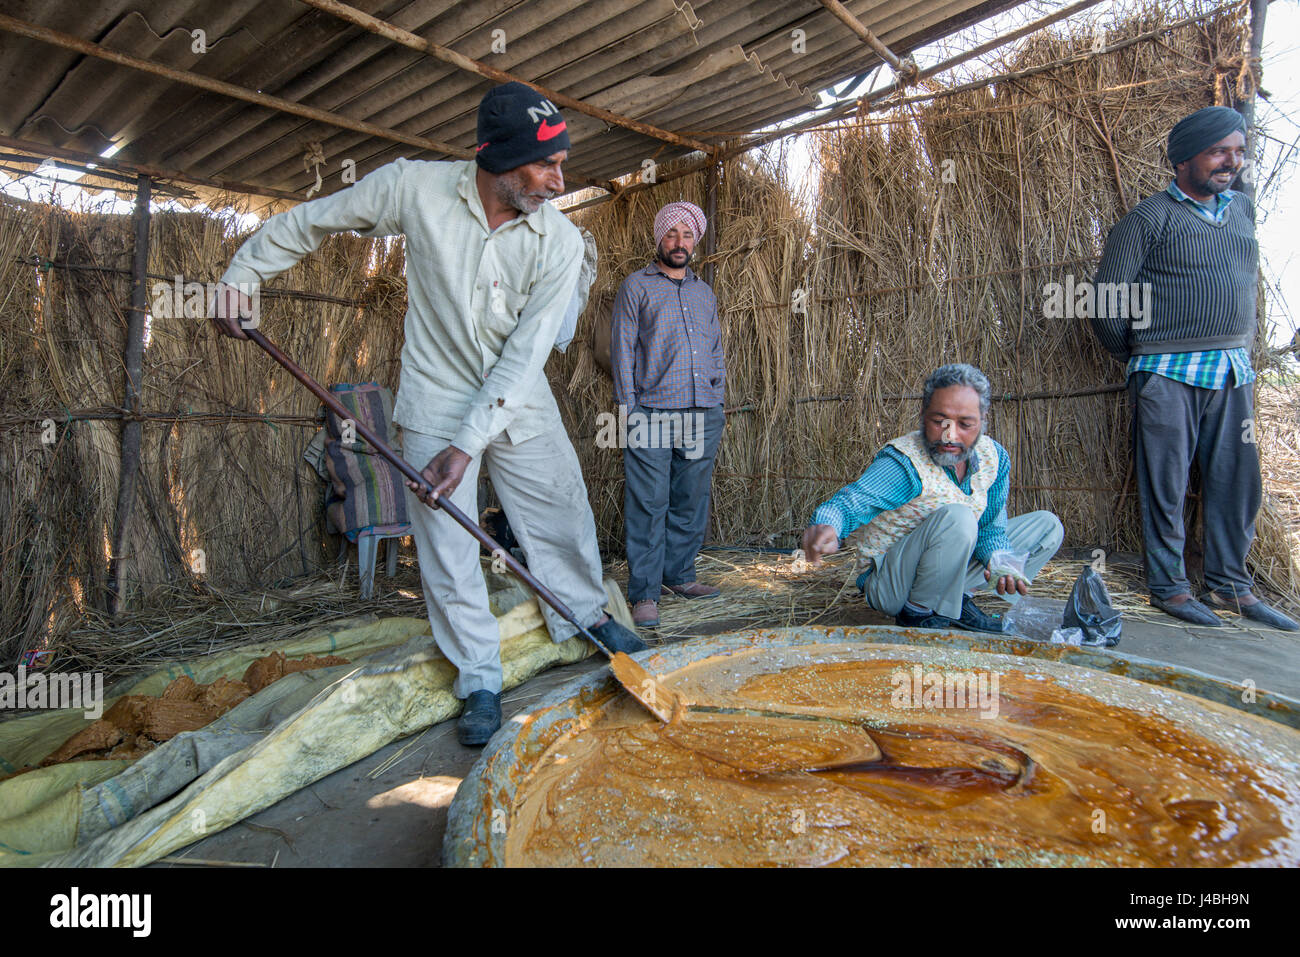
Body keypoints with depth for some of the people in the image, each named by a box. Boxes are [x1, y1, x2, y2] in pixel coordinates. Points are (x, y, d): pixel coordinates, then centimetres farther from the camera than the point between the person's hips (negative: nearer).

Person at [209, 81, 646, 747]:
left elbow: (524, 354, -16)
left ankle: (587, 615, 37)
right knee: (448, 549, 1)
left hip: (520, 403, 2)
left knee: (565, 519, 8)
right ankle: (480, 682, 17)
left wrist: (467, 444, -19)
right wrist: (238, 278, 7)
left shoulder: (561, 242, -13)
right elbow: (310, 222, 2)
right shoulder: (413, 187, -14)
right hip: (437, 402, -1)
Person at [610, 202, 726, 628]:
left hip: (702, 416, 5)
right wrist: (628, 408, -7)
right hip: (652, 413, -5)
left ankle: (679, 575, 20)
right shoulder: (636, 287, 8)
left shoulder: (704, 292, 22)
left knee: (691, 501, 8)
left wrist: (718, 401, 14)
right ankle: (645, 593, -2)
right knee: (648, 505, -7)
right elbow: (622, 350, 2)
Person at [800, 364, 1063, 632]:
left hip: (948, 568, 8)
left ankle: (957, 601, 2)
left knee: (1047, 525, 9)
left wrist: (1000, 564, -21)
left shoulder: (994, 457, -5)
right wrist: (826, 526, -64)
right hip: (889, 586, -7)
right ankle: (920, 611, -14)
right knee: (956, 517, -34)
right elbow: (852, 500, -41)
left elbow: (990, 526, 1)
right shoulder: (904, 462, -25)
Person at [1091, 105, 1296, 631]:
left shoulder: (1241, 208, 15)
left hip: (1234, 370, 6)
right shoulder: (1150, 217, -3)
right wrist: (1137, 356, 4)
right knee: (1165, 484, -1)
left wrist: (1236, 346, 16)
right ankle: (1168, 586, 11)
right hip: (1168, 373, -6)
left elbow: (1248, 282, 24)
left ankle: (1230, 585, 21)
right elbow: (1108, 301, -5)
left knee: (1237, 480, 8)